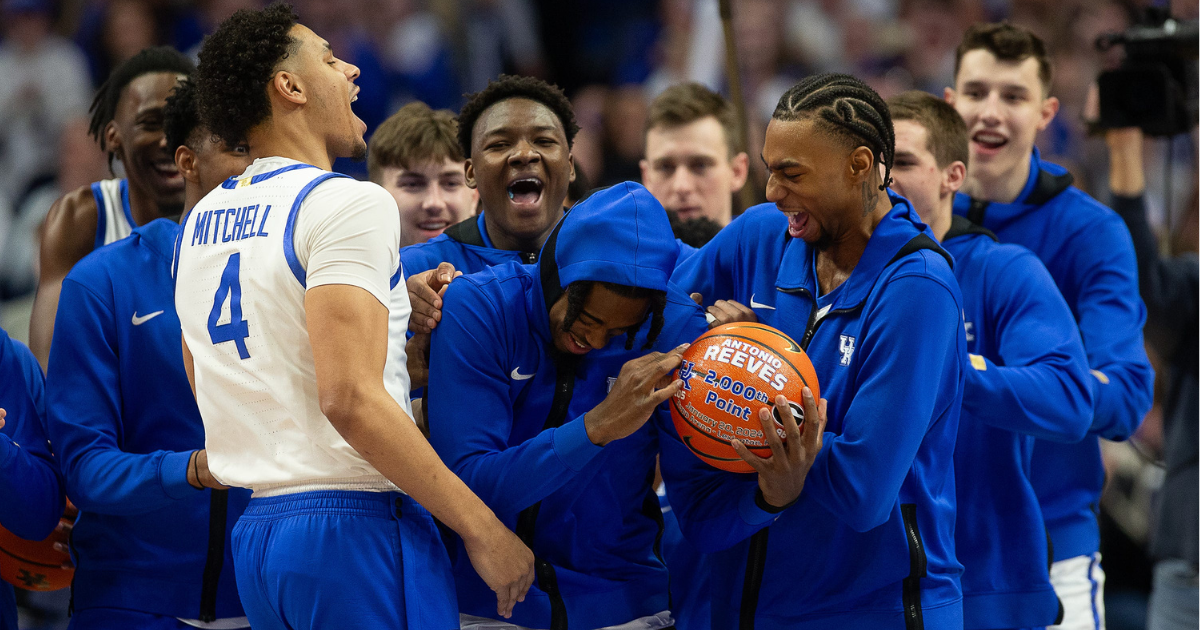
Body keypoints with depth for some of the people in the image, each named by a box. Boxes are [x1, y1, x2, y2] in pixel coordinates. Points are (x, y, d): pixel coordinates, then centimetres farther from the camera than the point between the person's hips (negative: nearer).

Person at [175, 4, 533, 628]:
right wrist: (480, 527, -17)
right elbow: (349, 398, -21)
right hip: (356, 525, -8)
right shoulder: (349, 204, -11)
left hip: (256, 529, 9)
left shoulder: (197, 223, 15)